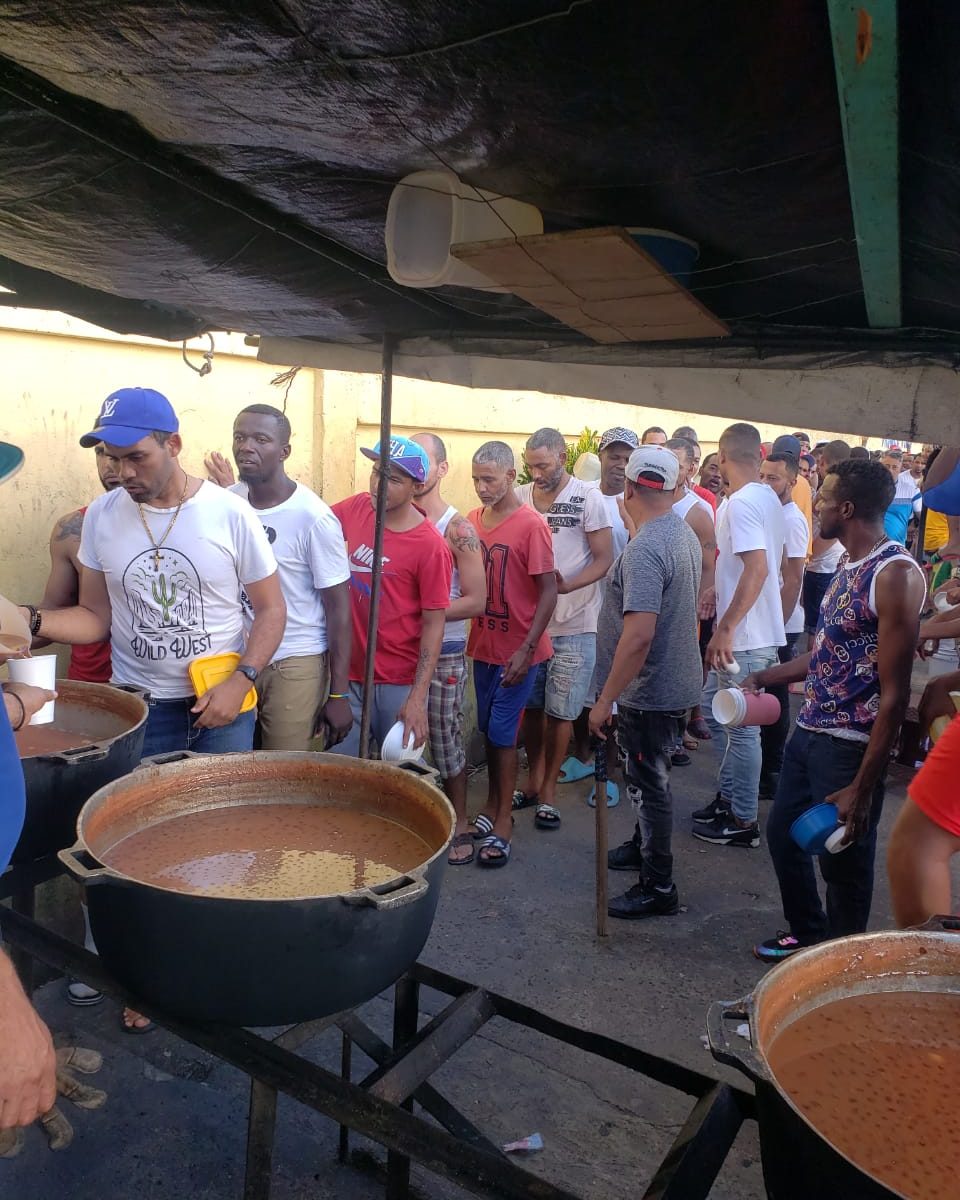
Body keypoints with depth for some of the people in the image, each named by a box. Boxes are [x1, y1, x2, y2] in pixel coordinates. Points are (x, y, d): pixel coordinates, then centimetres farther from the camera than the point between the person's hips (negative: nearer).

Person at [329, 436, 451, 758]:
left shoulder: (430, 546, -17)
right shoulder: (356, 508, -1)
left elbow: (434, 624, -14)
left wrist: (418, 698, -17)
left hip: (399, 684, -5)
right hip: (348, 675, 5)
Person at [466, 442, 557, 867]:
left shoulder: (531, 525, -15)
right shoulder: (472, 520, 3)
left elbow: (548, 593, -13)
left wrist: (527, 649, -18)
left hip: (517, 649, -6)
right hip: (482, 644, 6)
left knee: (502, 733, -1)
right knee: (488, 729, 15)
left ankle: (503, 821, 13)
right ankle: (492, 805, 31)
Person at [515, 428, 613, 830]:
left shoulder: (589, 499, -7)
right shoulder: (521, 497, 2)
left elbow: (603, 560, -8)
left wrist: (568, 586, -26)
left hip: (574, 623, -3)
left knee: (560, 712, 4)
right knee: (532, 705, 12)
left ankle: (548, 790, 19)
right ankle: (533, 779, 29)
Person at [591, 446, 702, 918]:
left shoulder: (645, 549, -26)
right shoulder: (685, 533, 5)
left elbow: (639, 635, -31)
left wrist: (605, 701, -23)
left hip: (649, 690, -10)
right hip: (676, 680, 10)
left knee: (649, 784, 3)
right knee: (648, 777, 25)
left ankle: (658, 888, 17)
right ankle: (644, 846, 44)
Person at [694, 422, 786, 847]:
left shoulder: (740, 502, -18)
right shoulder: (769, 499, 11)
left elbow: (757, 568, -28)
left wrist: (726, 628, -27)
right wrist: (719, 595, 25)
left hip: (745, 637, -10)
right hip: (750, 632, 10)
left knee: (741, 725, 1)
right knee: (713, 706, 19)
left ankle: (743, 820, 14)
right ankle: (729, 794, 30)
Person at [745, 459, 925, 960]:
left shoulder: (895, 575, -19)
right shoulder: (847, 566, 8)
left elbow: (894, 693, -21)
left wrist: (863, 787, -20)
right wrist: (762, 678, 18)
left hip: (850, 746, -9)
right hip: (809, 732, 9)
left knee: (843, 861, 9)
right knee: (782, 833, 20)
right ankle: (808, 934, 43)